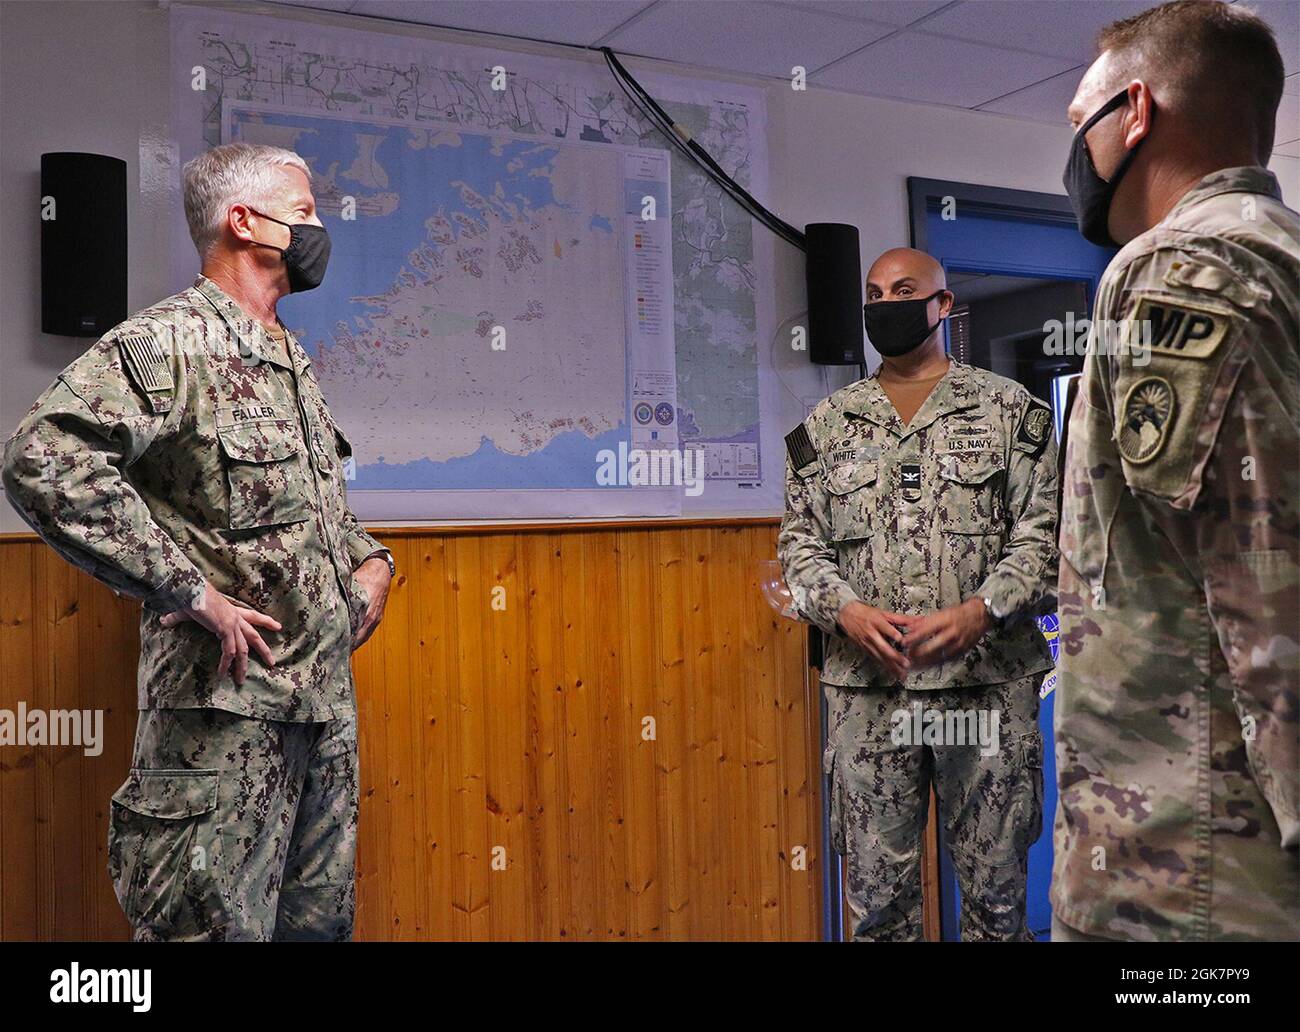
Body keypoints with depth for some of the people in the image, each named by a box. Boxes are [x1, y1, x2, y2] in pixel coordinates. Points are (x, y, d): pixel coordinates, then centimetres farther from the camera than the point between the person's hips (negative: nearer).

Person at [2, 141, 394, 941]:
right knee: (220, 922, 0)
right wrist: (189, 589, -23)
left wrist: (369, 559, 12)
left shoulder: (293, 359, 17)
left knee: (321, 918, 16)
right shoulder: (166, 343, -11)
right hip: (228, 706, -8)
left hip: (328, 697, 9)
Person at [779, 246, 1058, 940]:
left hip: (988, 681, -1)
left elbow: (1043, 533, -1)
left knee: (995, 889, 9)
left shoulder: (1010, 409, 5)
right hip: (866, 688, 2)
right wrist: (845, 610, -10)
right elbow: (799, 542, 9)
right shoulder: (827, 424, 12)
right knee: (877, 892, 8)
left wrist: (979, 612, -16)